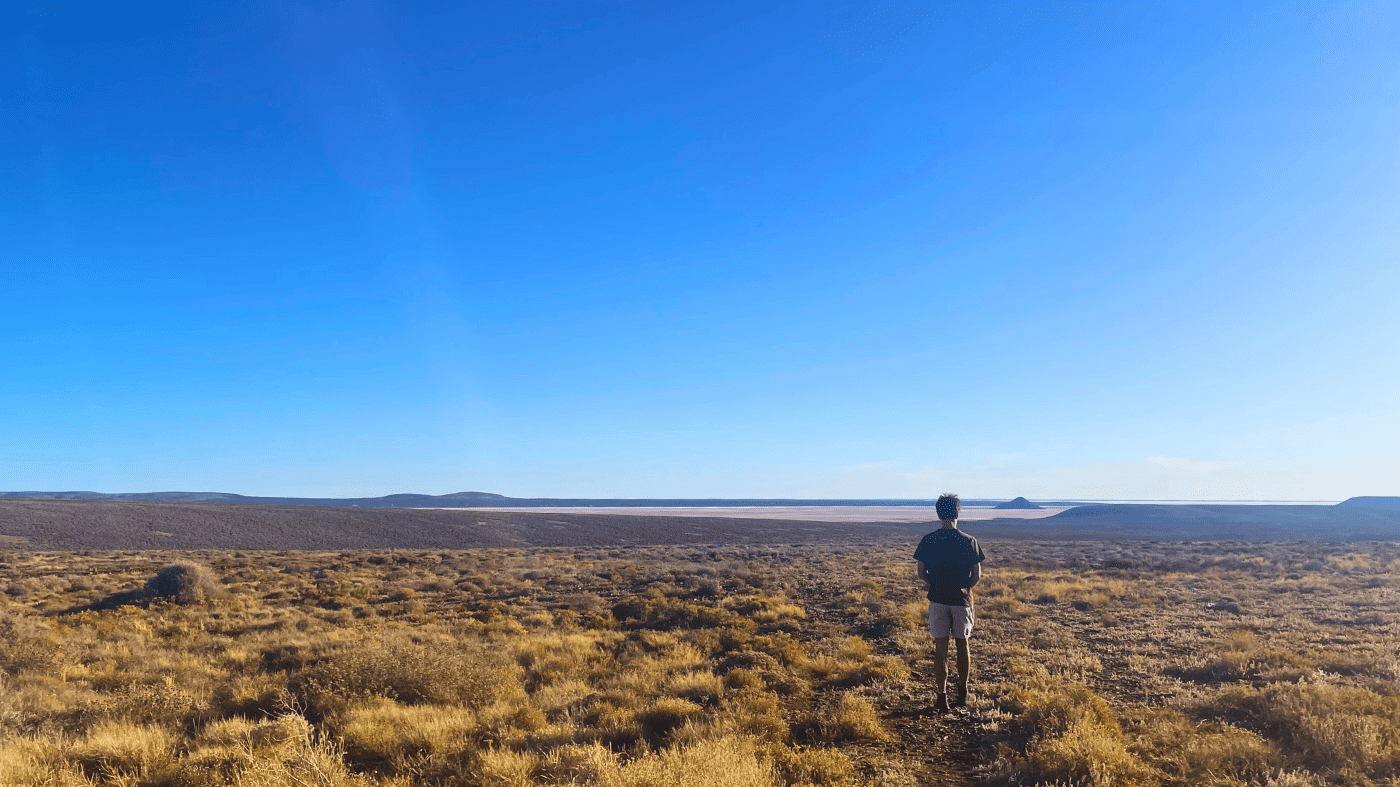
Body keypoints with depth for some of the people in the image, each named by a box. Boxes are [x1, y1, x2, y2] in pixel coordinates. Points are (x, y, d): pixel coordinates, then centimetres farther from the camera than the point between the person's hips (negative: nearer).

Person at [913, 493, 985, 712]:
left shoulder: (928, 541, -6)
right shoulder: (969, 541, -8)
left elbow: (921, 574, -2)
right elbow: (977, 575, -4)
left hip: (938, 599, 0)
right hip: (962, 599, 0)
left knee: (940, 647, 5)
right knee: (962, 645, 16)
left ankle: (942, 696, 5)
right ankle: (962, 692, 25)